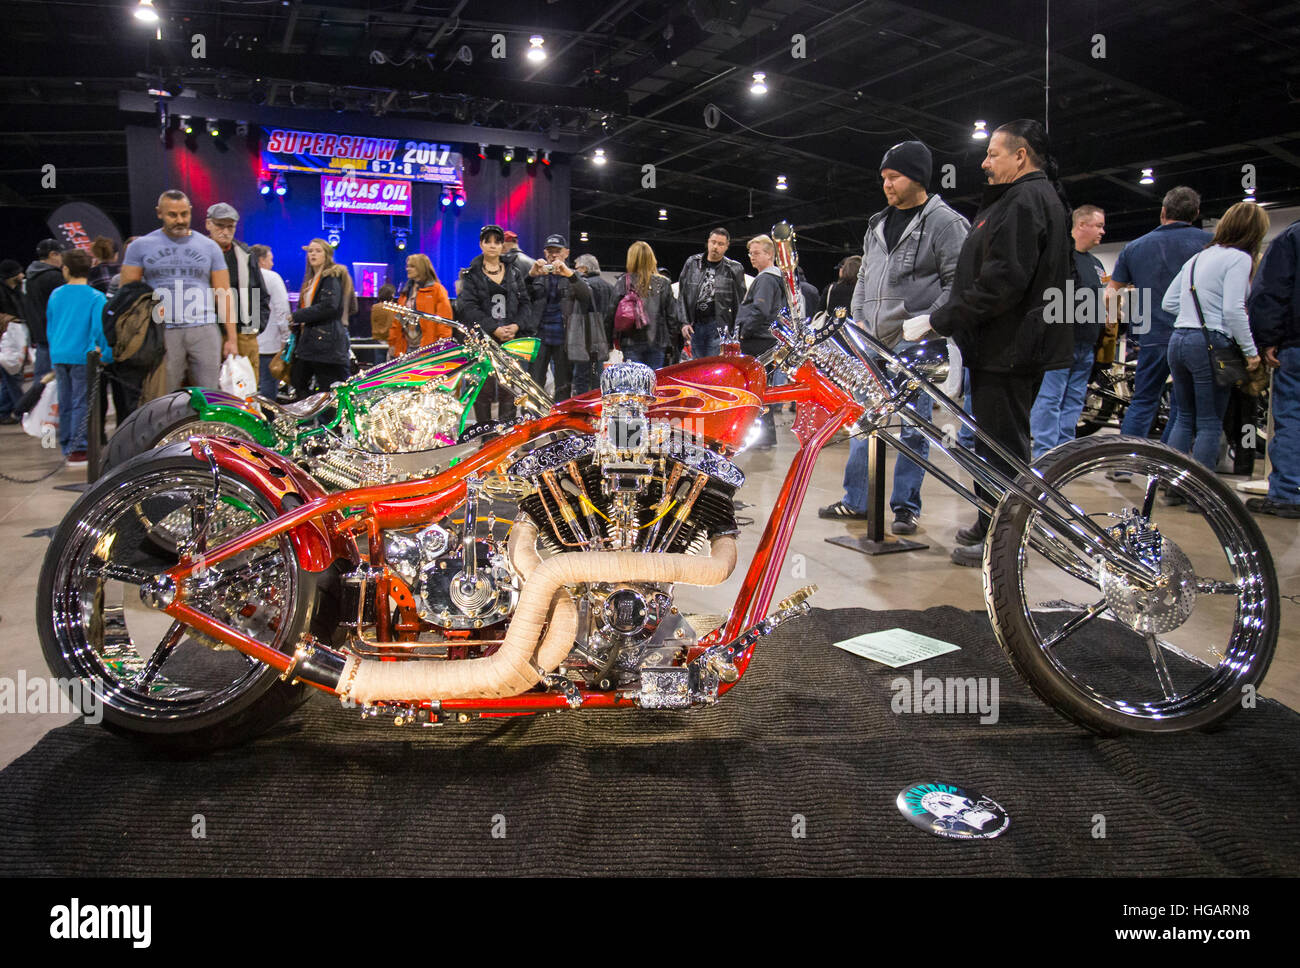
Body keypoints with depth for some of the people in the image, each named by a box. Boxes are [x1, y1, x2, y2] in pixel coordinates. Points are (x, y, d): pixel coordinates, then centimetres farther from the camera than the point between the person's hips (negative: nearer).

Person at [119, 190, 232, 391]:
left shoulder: (210, 247, 13)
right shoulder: (140, 246, 11)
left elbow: (224, 294, 11)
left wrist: (231, 338, 4)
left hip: (204, 330, 0)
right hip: (162, 332, 0)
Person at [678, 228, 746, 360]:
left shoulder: (734, 269, 2)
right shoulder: (692, 263, 10)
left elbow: (740, 301, 2)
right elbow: (682, 295, 11)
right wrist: (684, 322, 2)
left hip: (719, 326, -4)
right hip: (695, 326, 4)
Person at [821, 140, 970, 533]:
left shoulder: (945, 222, -3)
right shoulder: (878, 224, 17)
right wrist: (858, 321, 10)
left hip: (915, 344, -6)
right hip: (873, 342, 7)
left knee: (913, 427, -1)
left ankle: (906, 507, 9)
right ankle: (856, 500, 19)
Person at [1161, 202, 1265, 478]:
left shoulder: (1197, 258, 16)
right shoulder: (1238, 258, -8)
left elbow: (1168, 303, 15)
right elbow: (1233, 310, -17)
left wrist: (1197, 313, 14)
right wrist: (1251, 351, -11)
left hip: (1178, 339, 7)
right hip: (1210, 344, -7)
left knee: (1184, 418, 14)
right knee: (1209, 424, 0)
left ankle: (1173, 487, 13)